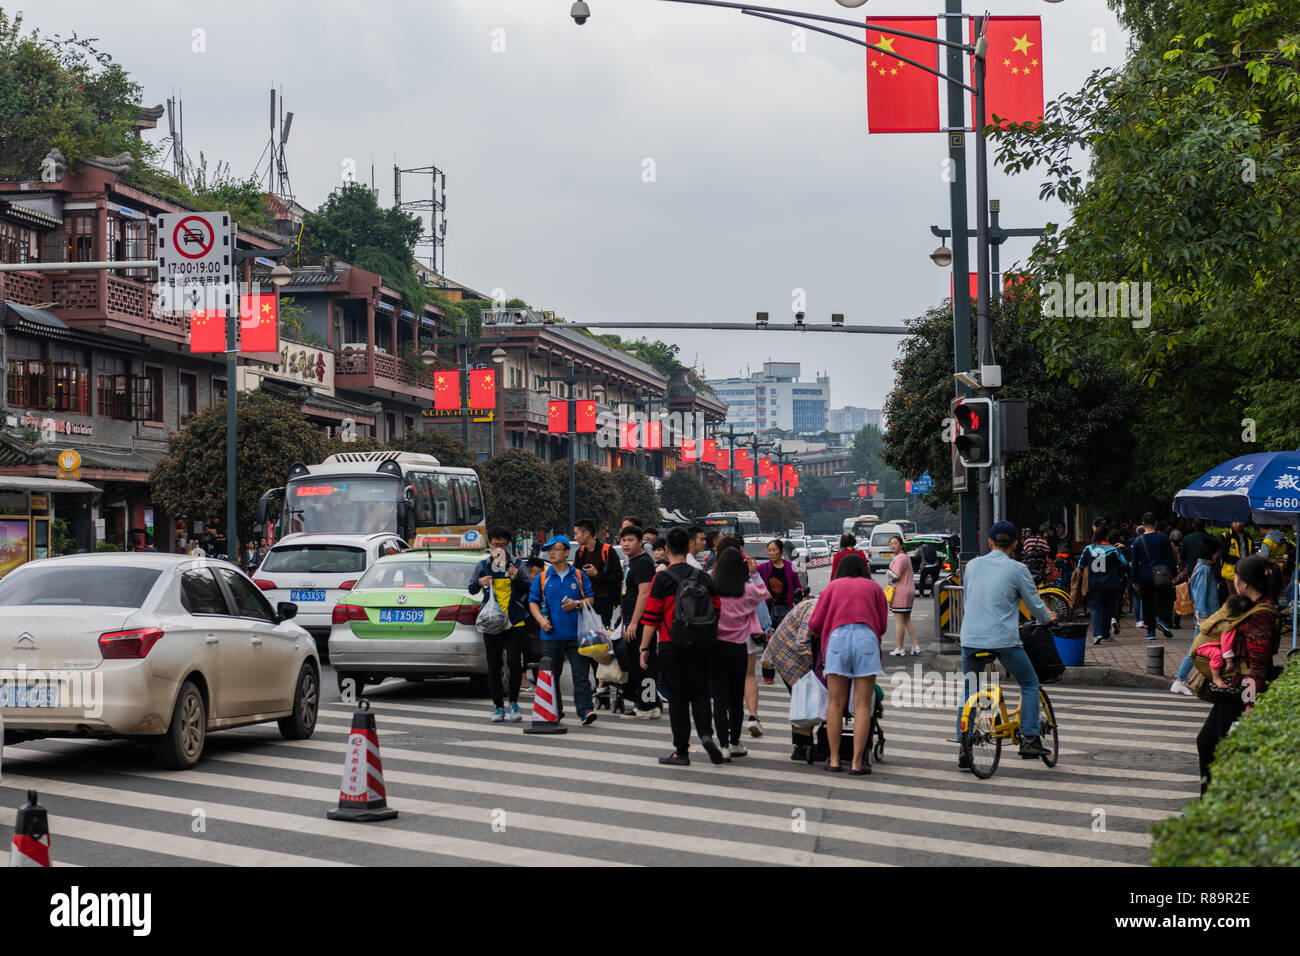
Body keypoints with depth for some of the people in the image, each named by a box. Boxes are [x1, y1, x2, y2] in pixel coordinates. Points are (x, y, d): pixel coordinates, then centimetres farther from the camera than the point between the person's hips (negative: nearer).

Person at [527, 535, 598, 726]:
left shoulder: (579, 576, 6)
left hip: (576, 634, -1)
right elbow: (533, 601, 11)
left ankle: (585, 711, -13)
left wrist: (577, 604, -10)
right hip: (552, 635, 2)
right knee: (552, 674, 9)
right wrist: (541, 619, -6)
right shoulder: (542, 578, 7)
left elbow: (591, 599, 9)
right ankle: (555, 711, 20)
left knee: (581, 673, -8)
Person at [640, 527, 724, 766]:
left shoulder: (661, 579, -7)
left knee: (678, 697, 3)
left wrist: (644, 648, -3)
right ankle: (706, 733, -9)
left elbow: (651, 617, -9)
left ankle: (681, 751, 5)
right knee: (700, 692, 14)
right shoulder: (703, 578, 5)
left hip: (670, 646, -3)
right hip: (700, 646, 3)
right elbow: (716, 610, 9)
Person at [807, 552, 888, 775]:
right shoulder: (874, 587, 24)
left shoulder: (833, 586, 23)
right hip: (867, 637, 0)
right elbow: (883, 624, 16)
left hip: (838, 636, 0)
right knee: (862, 704, -1)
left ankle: (834, 760, 4)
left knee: (836, 703, 5)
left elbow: (815, 624, 14)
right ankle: (857, 762, -5)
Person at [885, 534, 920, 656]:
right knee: (907, 621, 15)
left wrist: (887, 573, -1)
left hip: (900, 591, -10)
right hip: (909, 591, 10)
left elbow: (895, 576, -20)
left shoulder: (900, 558, -15)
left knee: (899, 621, -5)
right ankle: (916, 646, 13)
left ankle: (900, 649, -2)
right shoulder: (906, 557, 18)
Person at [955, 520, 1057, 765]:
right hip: (1003, 639, -4)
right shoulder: (1017, 569, -3)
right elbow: (1035, 606, 4)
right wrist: (1048, 616, 26)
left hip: (970, 637, 4)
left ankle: (963, 750, 12)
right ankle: (1029, 739, 6)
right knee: (1030, 684, 15)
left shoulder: (972, 565, 10)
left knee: (968, 692, 16)